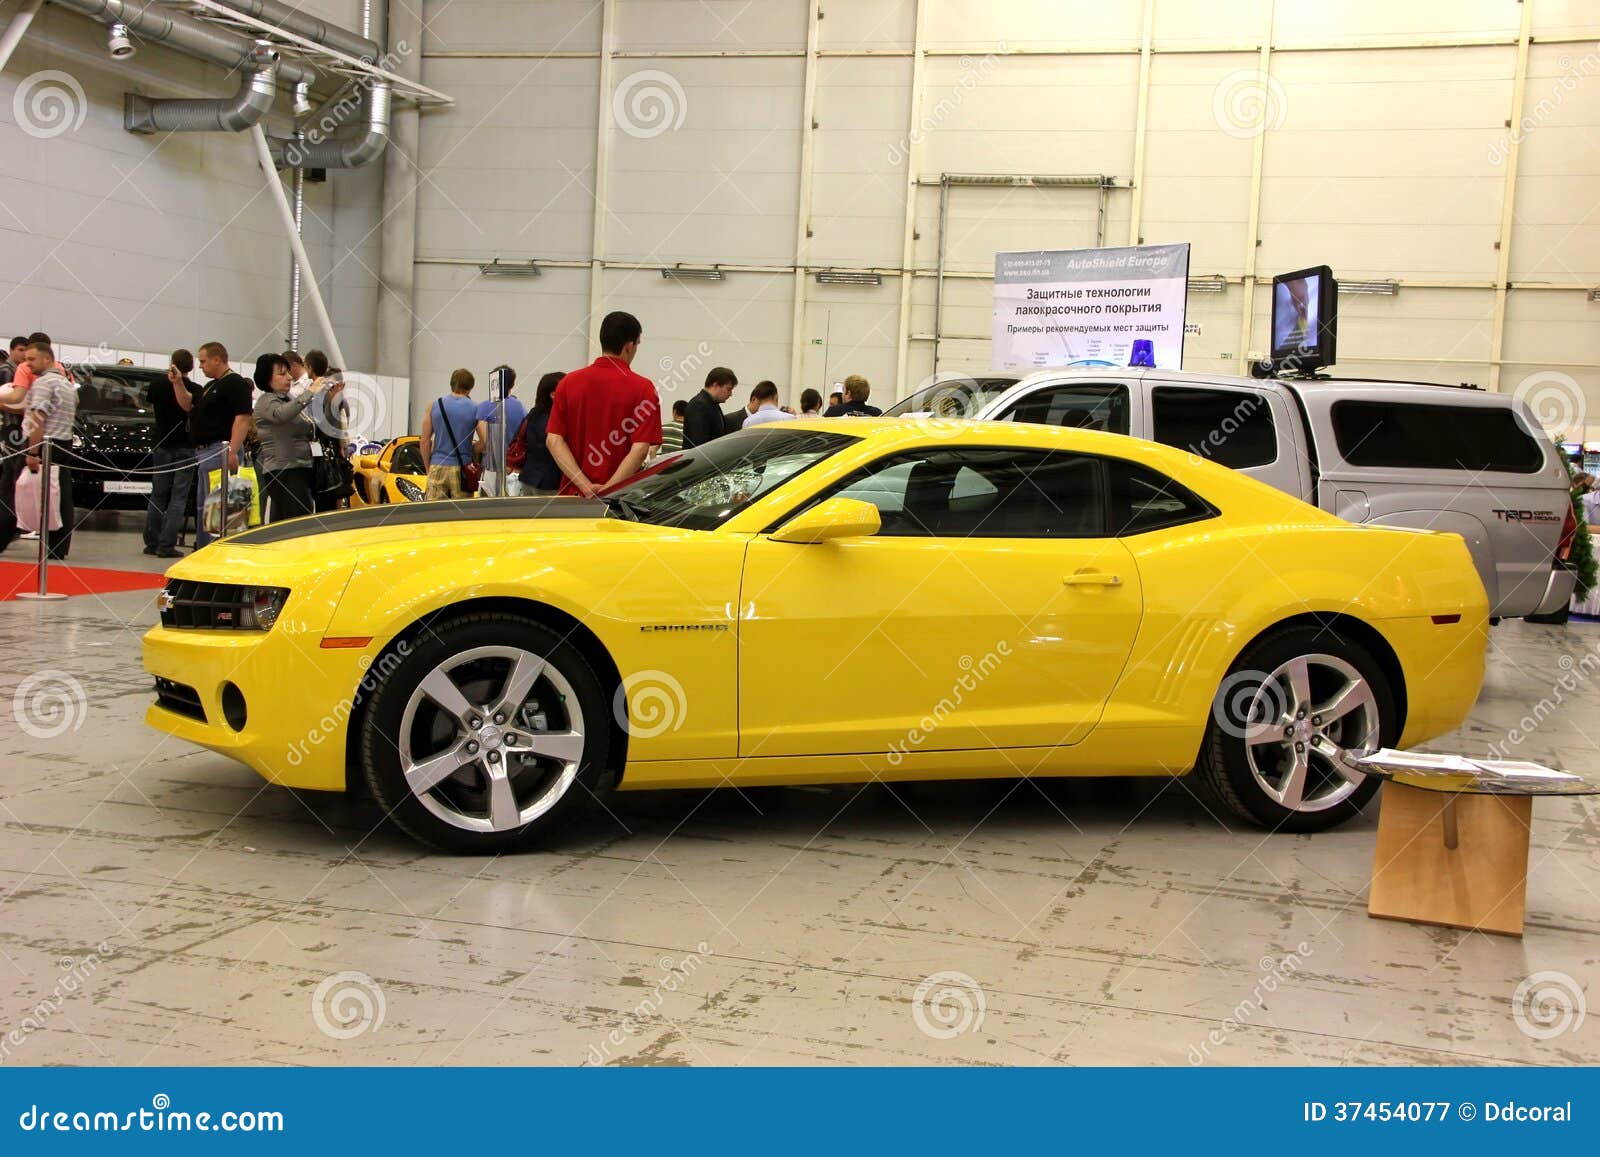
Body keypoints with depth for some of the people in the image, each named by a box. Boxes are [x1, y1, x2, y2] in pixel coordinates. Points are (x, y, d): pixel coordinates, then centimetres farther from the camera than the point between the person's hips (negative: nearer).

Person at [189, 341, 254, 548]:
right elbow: (189, 406, 27)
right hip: (203, 452, 11)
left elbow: (243, 419, -20)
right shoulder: (210, 386, 21)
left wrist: (233, 451, -27)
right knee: (202, 506, 14)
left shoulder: (236, 384, -11)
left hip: (219, 451, -11)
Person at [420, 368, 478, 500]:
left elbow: (425, 442, 5)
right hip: (462, 470, -1)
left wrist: (428, 468, 13)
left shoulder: (434, 406, 4)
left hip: (438, 468, 1)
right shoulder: (474, 409, -1)